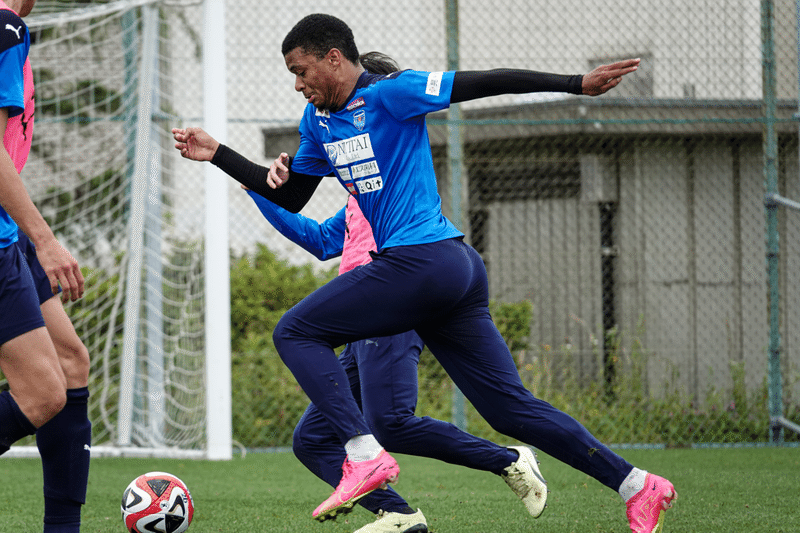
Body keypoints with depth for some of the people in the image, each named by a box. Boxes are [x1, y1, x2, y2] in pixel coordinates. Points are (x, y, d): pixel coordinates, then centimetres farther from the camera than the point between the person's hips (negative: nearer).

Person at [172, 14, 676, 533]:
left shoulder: (388, 94, -6)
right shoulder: (318, 121, 20)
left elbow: (483, 83, -9)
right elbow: (288, 196, 28)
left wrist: (577, 83, -13)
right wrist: (217, 154, 20)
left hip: (420, 260, -9)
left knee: (295, 332, -3)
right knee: (512, 407, 6)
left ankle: (365, 455, -15)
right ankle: (636, 485, 4)